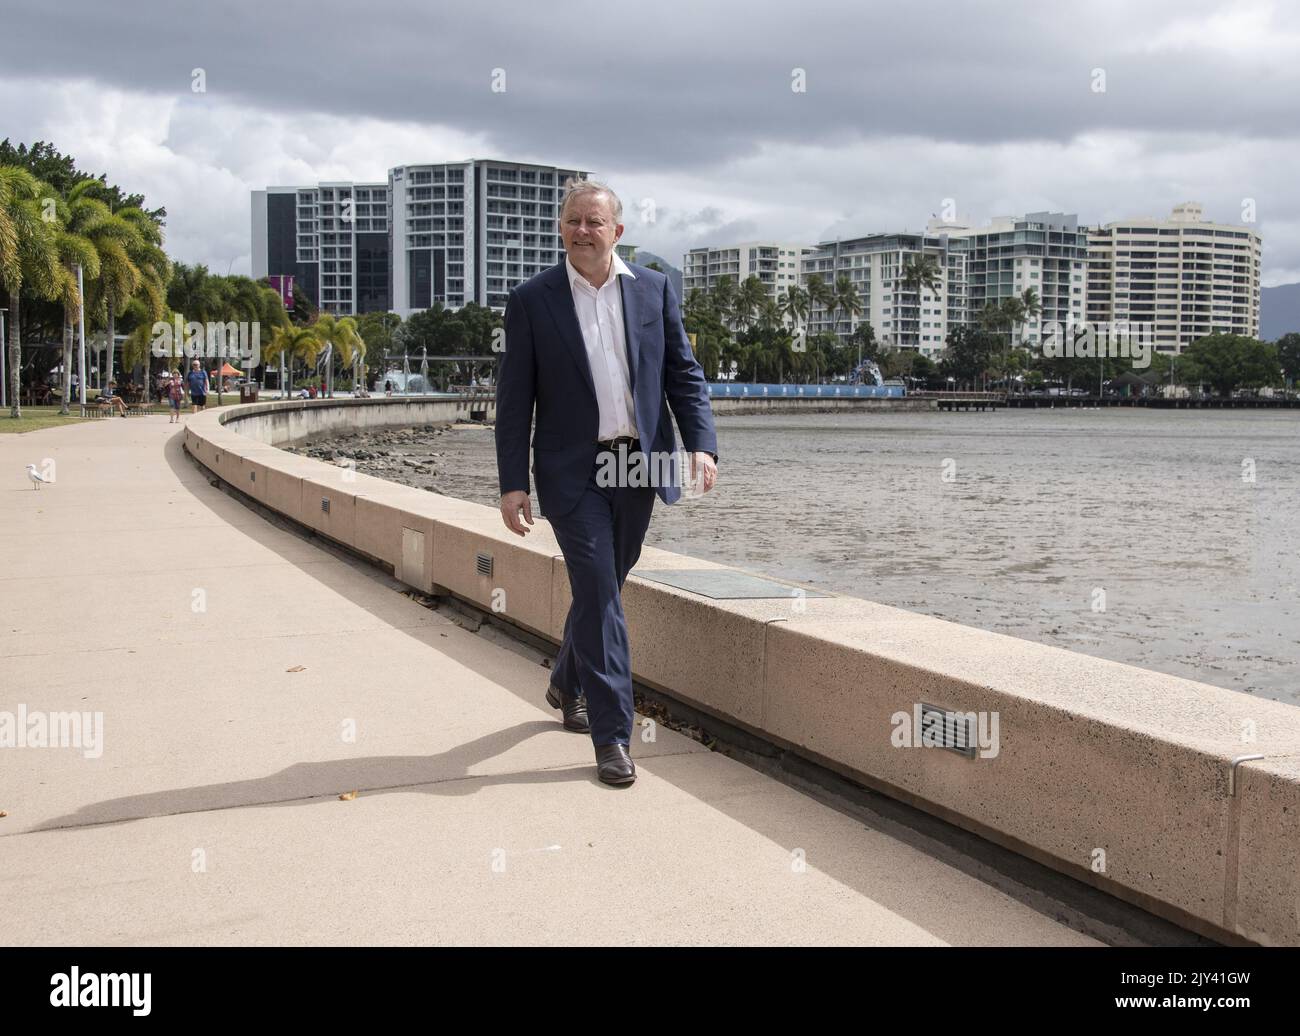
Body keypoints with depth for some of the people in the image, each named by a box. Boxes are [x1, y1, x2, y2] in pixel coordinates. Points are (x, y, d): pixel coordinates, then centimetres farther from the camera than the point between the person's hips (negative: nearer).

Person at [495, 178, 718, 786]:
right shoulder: (532, 300, -2)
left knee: (602, 590, 16)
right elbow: (514, 399, -2)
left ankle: (567, 685, 41)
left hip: (638, 467, 3)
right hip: (574, 472, -3)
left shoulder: (653, 290, 6)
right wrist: (513, 482, -7)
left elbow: (684, 375, 7)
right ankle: (611, 736, -3)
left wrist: (701, 444, -7)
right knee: (599, 596, -9)